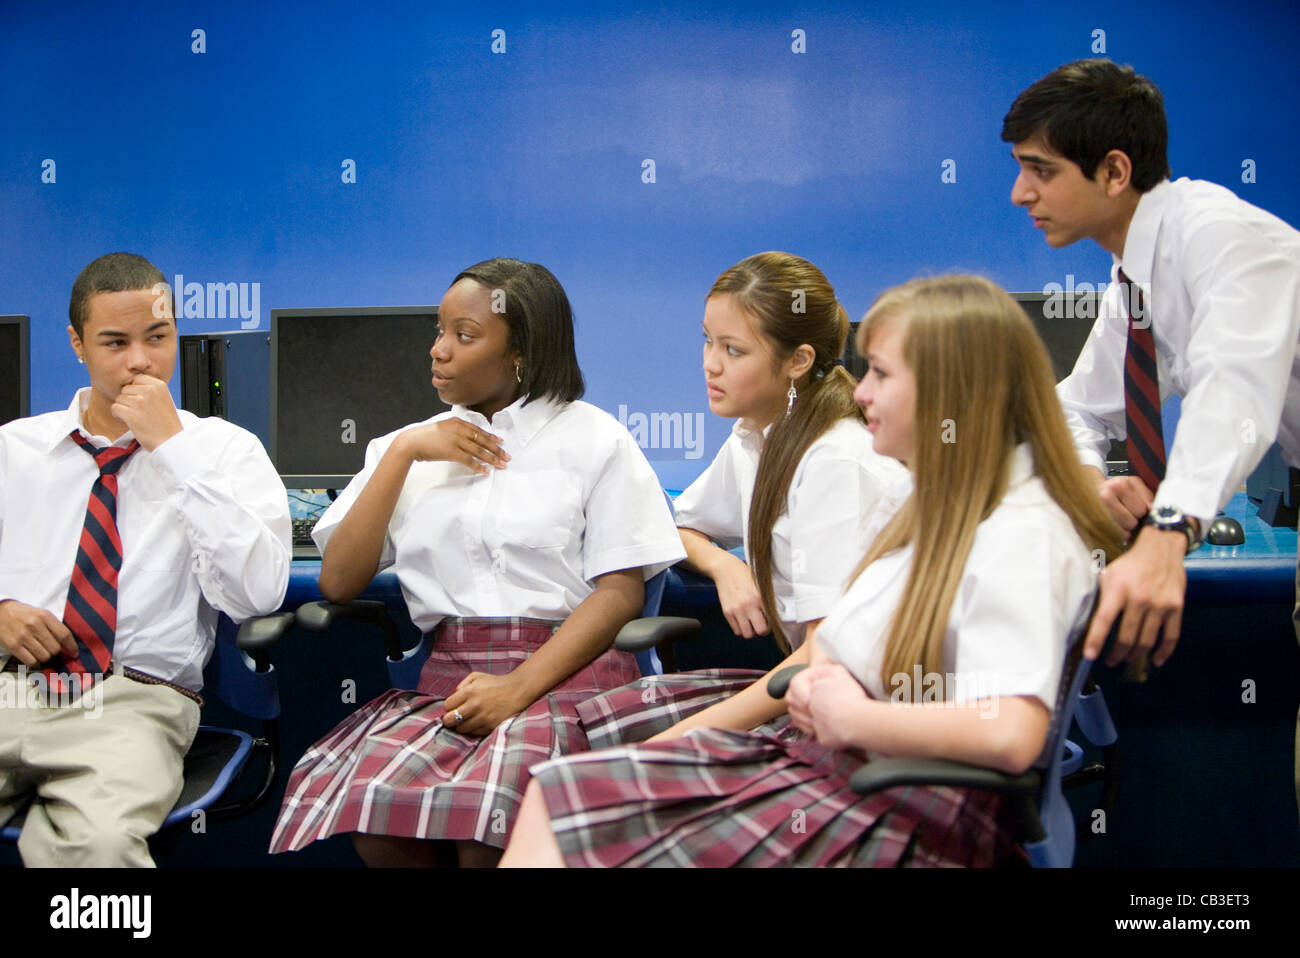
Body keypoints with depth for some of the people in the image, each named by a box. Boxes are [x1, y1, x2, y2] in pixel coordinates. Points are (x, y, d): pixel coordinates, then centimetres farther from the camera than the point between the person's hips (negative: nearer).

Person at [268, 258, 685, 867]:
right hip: (447, 682, 3)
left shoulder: (593, 438, 10)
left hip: (565, 675, -3)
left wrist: (520, 687, -15)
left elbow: (622, 590, -1)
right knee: (367, 805, -29)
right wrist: (403, 452, 2)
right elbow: (338, 583, 8)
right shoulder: (407, 446, 21)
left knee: (488, 822, -34)